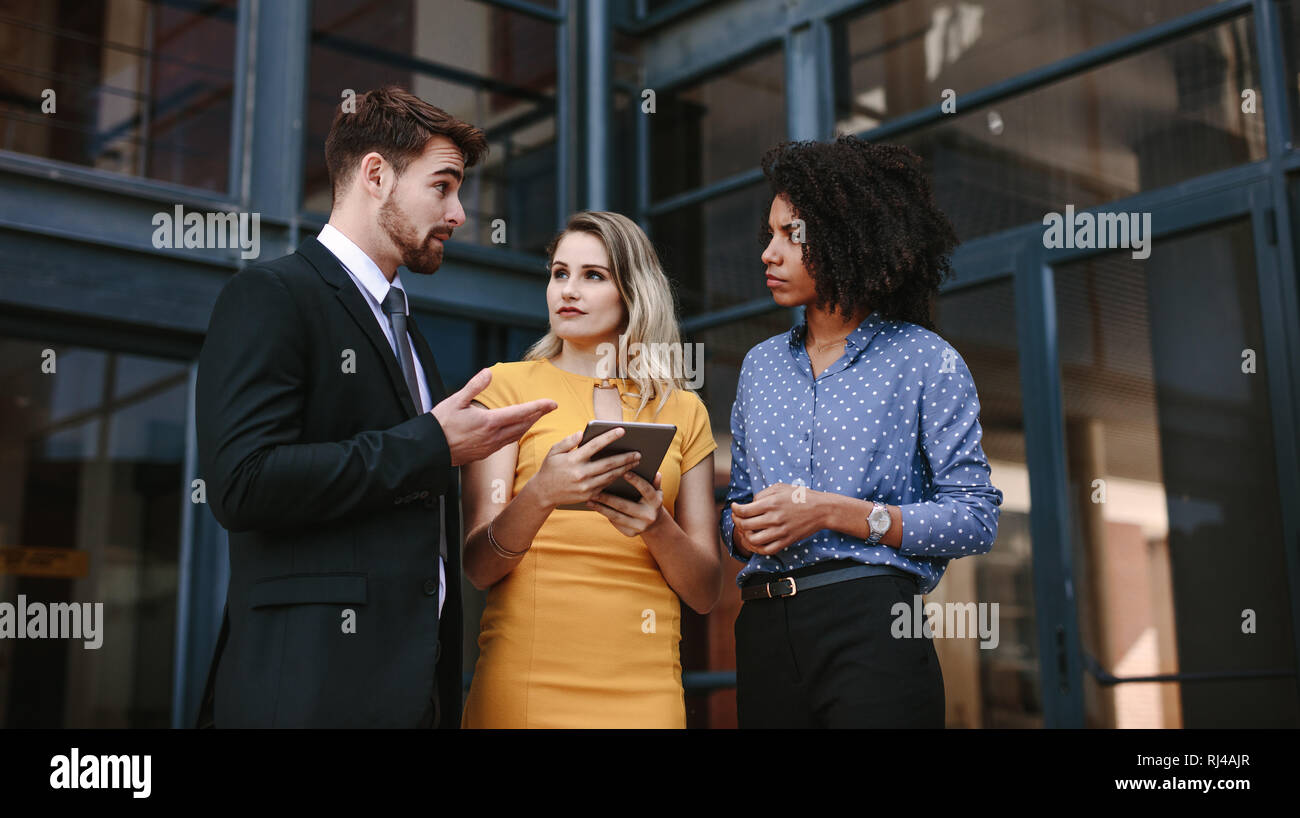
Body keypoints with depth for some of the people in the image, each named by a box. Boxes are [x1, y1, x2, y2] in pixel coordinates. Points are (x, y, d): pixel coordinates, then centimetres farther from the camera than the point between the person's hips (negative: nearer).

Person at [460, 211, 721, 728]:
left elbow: (705, 592, 7)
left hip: (643, 687, 2)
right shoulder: (508, 385, 4)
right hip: (527, 681, -2)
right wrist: (540, 495, -23)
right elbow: (478, 566, -4)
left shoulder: (681, 410, 10)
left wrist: (657, 526, -13)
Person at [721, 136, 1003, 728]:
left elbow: (976, 518, -6)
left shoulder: (924, 360, 0)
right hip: (765, 631, 5)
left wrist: (830, 511, -13)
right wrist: (746, 529, -5)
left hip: (871, 623, -4)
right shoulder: (761, 366, 16)